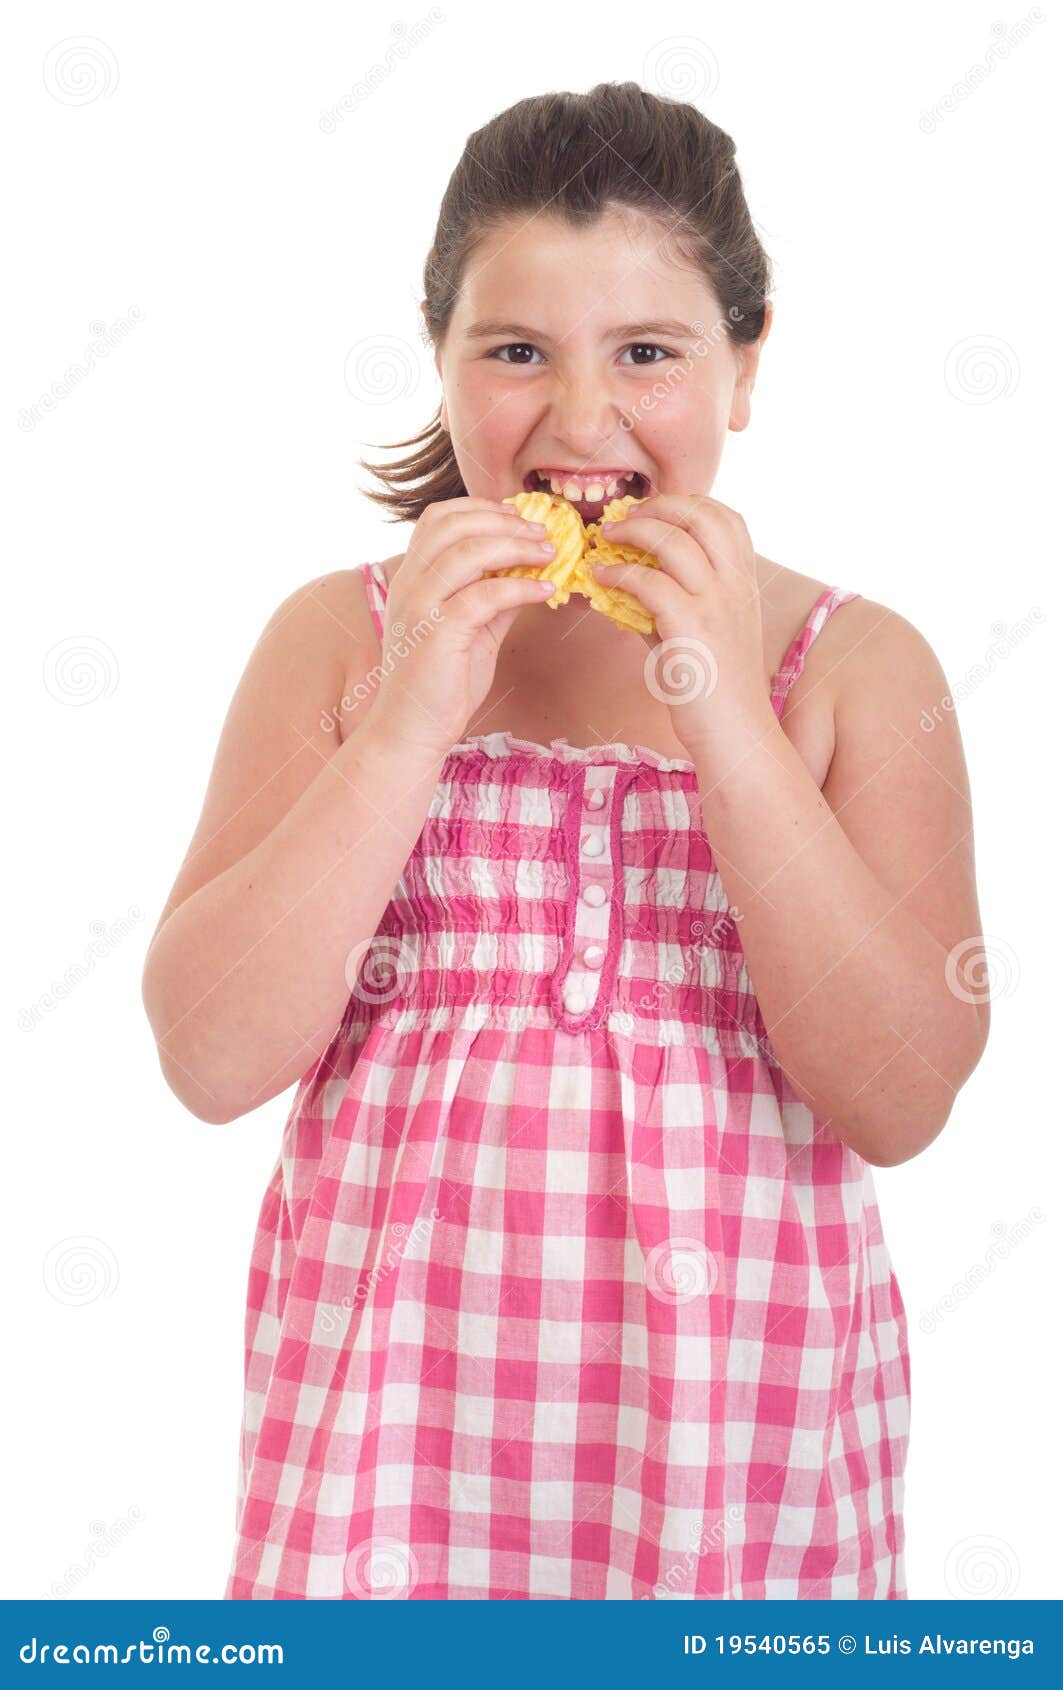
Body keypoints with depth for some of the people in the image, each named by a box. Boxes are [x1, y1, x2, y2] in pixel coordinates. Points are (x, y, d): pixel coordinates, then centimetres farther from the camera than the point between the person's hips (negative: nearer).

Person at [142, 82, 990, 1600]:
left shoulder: (858, 665, 0)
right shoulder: (337, 638, 2)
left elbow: (902, 1100, -10)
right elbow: (213, 1057, -6)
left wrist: (728, 720, -17)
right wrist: (412, 718, -14)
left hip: (736, 1428, 0)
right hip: (394, 1410, 0)